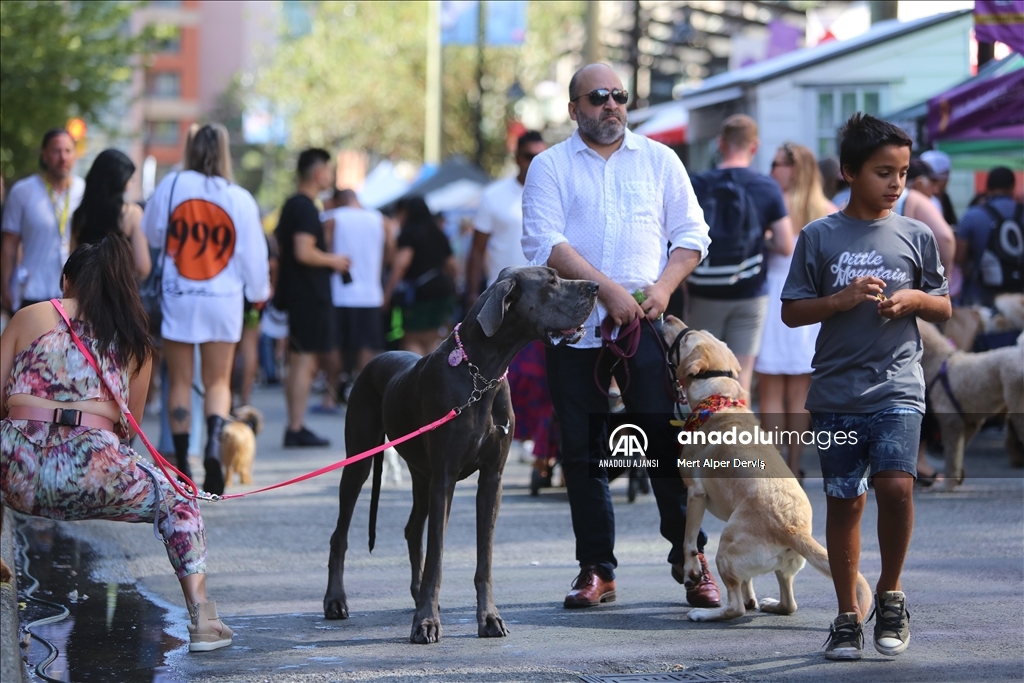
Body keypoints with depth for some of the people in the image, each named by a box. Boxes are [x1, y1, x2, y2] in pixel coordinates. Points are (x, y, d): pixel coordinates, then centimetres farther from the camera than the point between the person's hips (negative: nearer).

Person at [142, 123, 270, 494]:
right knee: (218, 382, 9)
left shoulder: (172, 186, -7)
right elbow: (253, 254, 1)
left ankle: (182, 463, 8)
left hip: (177, 299, 0)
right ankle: (214, 443, -16)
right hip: (223, 299, 0)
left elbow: (151, 233, 4)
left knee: (180, 381, 9)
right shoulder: (240, 199, -7)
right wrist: (259, 291, 18)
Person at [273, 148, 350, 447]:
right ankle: (296, 429, -9)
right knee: (305, 361, -9)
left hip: (296, 295, 10)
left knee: (298, 362, 13)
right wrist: (333, 261, -9)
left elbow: (282, 248, 23)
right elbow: (304, 252, -24)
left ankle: (295, 426, 17)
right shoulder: (306, 208, -15)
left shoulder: (291, 205, 16)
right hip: (310, 296, -10)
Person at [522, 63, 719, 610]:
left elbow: (691, 235, 10)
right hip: (572, 325, 0)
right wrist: (608, 289, -15)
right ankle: (596, 569, 11)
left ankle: (689, 558, 7)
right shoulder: (550, 167, 6)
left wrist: (663, 287, -7)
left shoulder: (659, 160, 12)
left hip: (644, 323, 0)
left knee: (668, 442, -4)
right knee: (582, 452, 2)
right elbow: (545, 243, -6)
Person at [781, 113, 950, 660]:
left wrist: (914, 298, -7)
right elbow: (791, 312, 3)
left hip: (897, 388, 0)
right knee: (843, 501, 6)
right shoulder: (819, 237, 2)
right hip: (835, 390, 0)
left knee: (895, 485, -19)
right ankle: (848, 616, 17)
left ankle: (890, 594, 3)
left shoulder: (916, 236, 6)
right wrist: (841, 300, -12)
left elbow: (943, 308, 14)